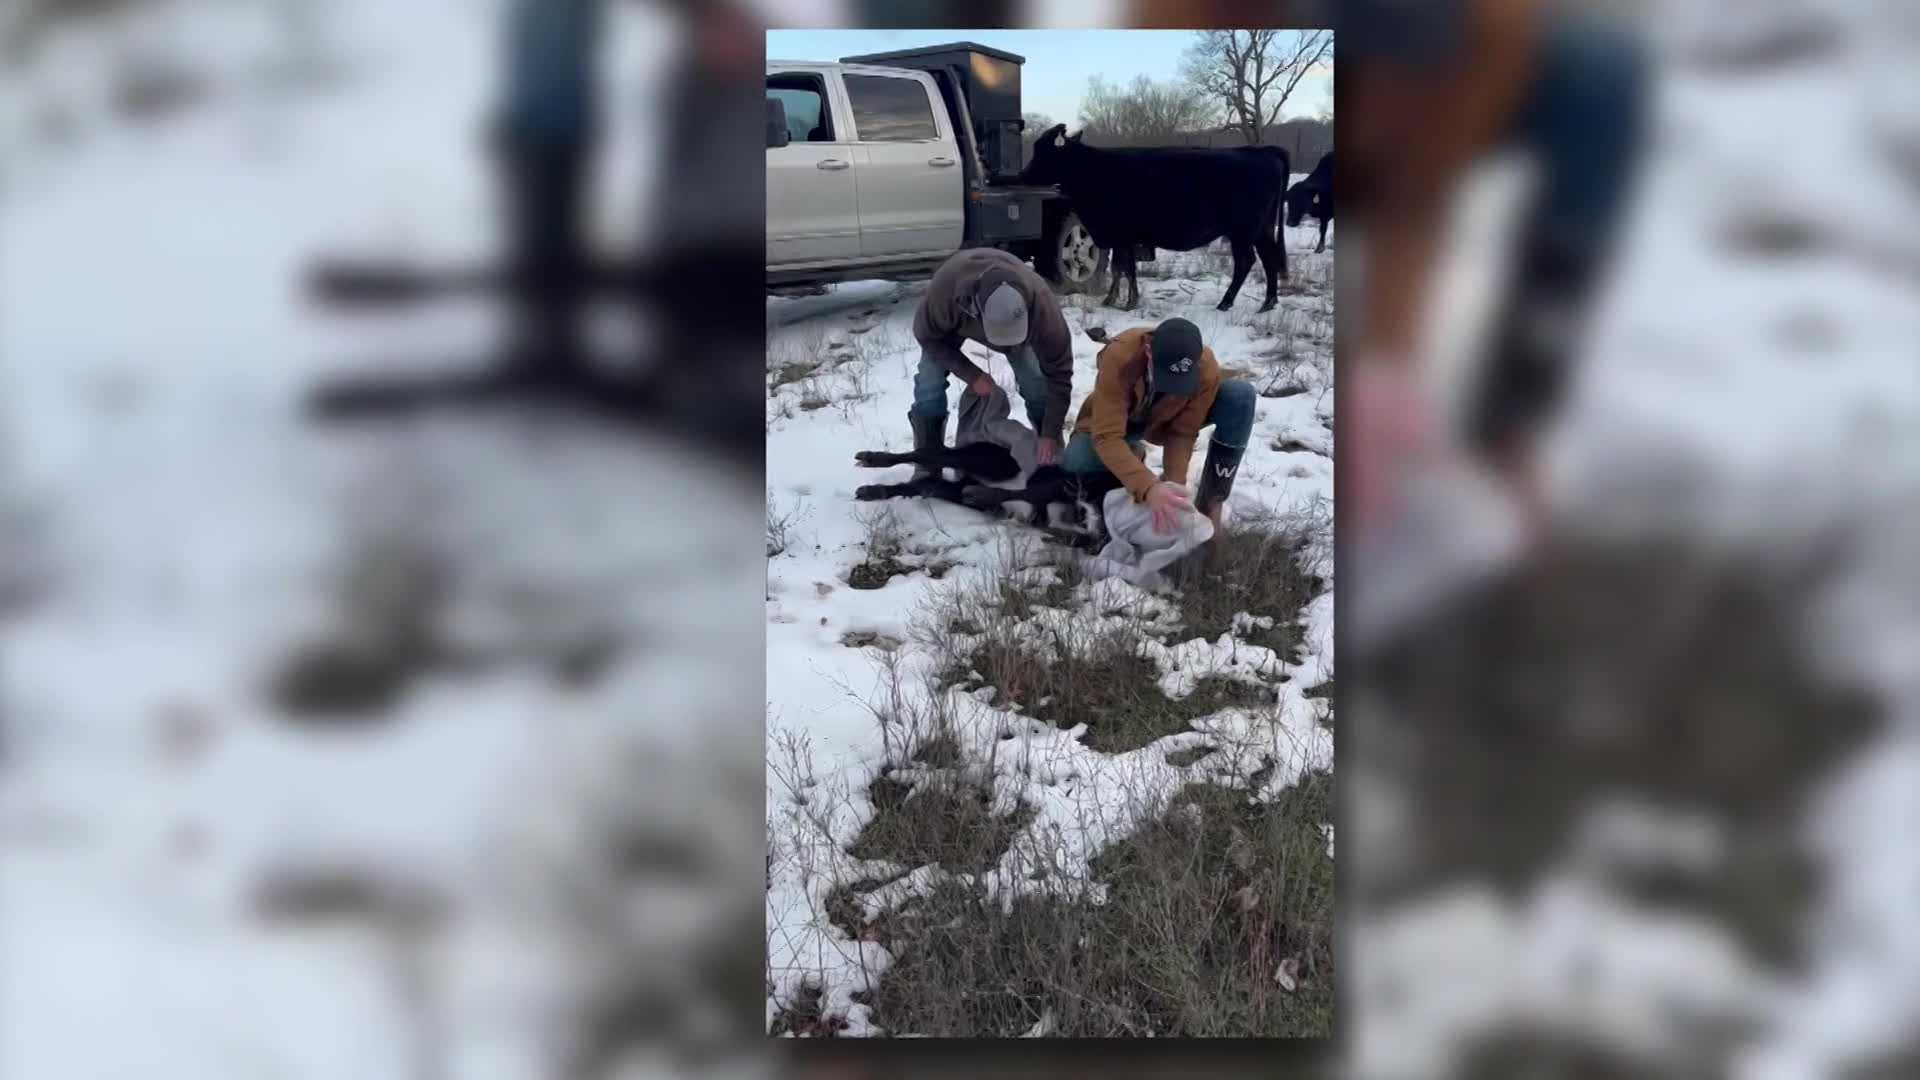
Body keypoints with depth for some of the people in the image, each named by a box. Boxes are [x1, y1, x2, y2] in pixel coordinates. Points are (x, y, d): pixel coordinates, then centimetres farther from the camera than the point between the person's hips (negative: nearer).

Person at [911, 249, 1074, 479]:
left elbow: (1058, 372, -32)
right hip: (953, 319, 0)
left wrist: (1050, 435, -32)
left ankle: (1052, 458, 5)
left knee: (1037, 380, -13)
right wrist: (971, 375, -28)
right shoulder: (945, 287, -47)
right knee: (930, 381, -15)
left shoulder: (1041, 303, -44)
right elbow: (927, 335, -25)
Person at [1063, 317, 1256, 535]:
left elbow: (1182, 433, -22)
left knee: (1240, 395, -26)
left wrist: (1174, 485, -37)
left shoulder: (1206, 369, -34)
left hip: (1165, 420, 1)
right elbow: (1107, 436, -43)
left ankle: (1210, 502, -17)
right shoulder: (1120, 356, -40)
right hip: (1117, 420, -1)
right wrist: (1148, 487, -57)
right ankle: (1132, 456, 5)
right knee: (1073, 471, -29)